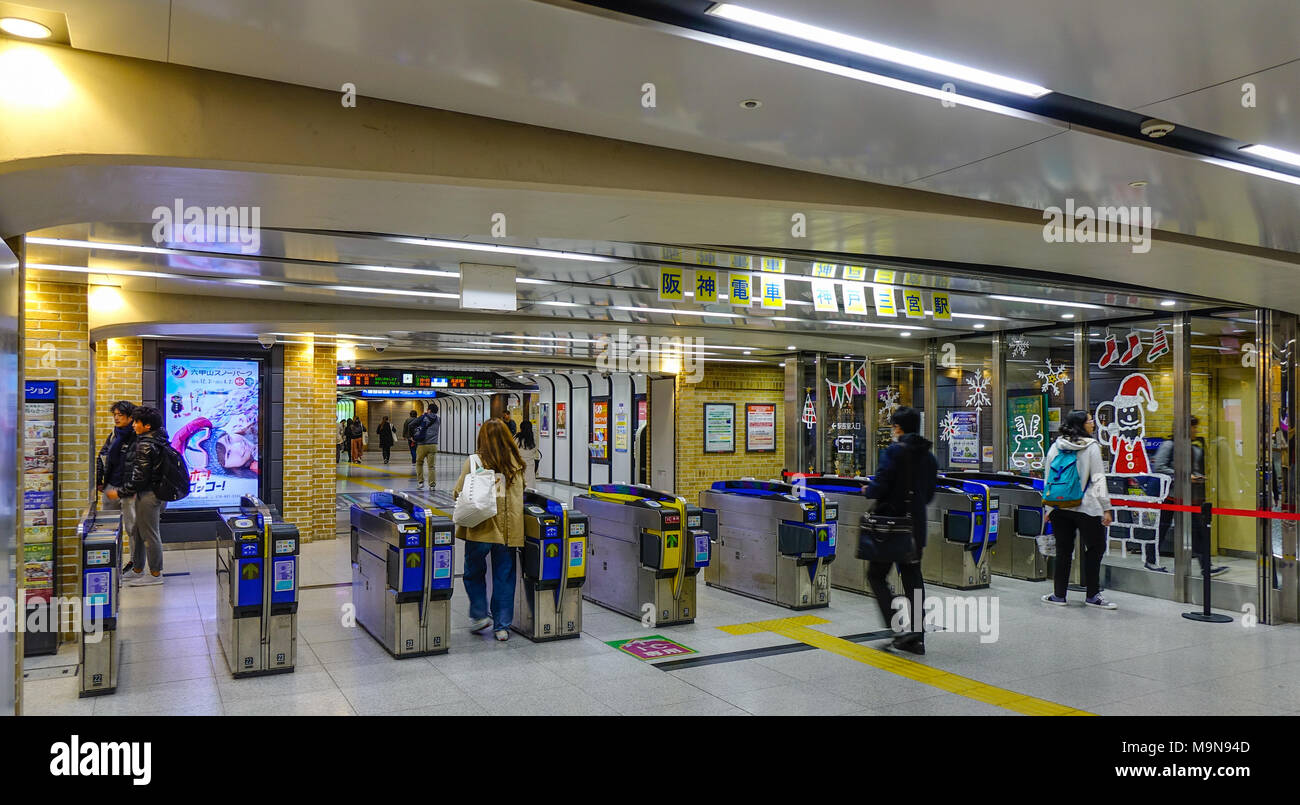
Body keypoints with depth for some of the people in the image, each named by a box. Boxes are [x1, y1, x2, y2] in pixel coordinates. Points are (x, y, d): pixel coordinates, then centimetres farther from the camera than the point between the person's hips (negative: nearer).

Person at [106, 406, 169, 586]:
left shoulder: (145, 446, -20)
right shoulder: (159, 439, 7)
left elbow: (140, 478, -21)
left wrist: (120, 493, -11)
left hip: (148, 495, -10)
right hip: (155, 492, 10)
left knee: (149, 534, 0)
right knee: (137, 531, 18)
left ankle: (155, 574, 10)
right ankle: (137, 570, 29)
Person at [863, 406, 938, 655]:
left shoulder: (895, 451, -12)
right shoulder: (929, 457, 9)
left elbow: (880, 485, -19)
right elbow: (929, 495, 14)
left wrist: (870, 493, 1)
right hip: (916, 525, 7)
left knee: (876, 574, 5)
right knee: (913, 578, 12)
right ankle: (916, 637, 12)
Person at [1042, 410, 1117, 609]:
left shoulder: (1055, 447, 6)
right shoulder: (1092, 447, -6)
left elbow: (1049, 478, 9)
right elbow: (1098, 480, -8)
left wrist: (1048, 508, 16)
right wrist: (1106, 508, -4)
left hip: (1059, 508, 4)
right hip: (1086, 507, -4)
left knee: (1063, 550, 11)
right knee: (1095, 548, 8)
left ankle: (1059, 595, 14)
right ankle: (1092, 595, 10)